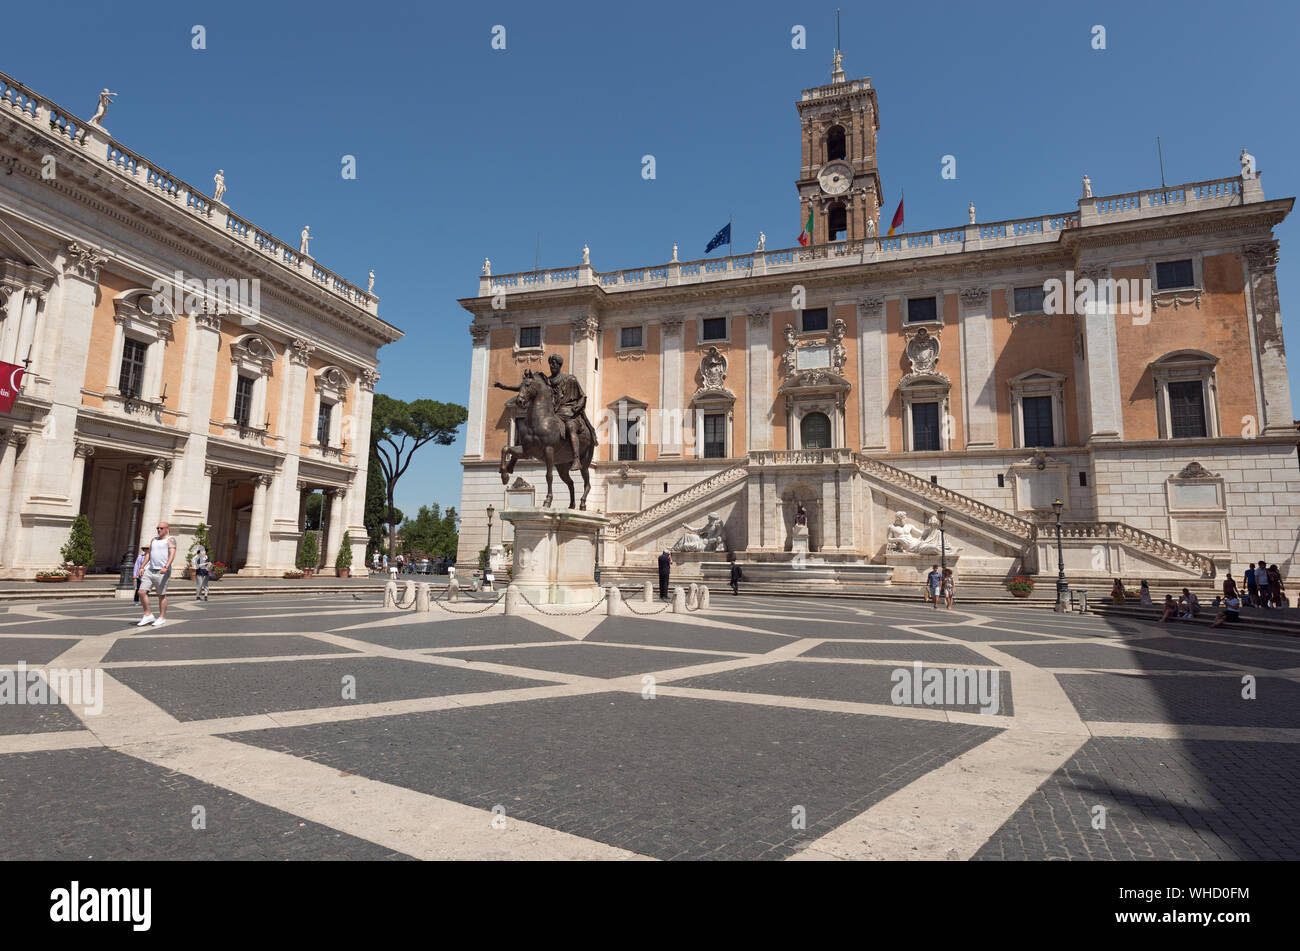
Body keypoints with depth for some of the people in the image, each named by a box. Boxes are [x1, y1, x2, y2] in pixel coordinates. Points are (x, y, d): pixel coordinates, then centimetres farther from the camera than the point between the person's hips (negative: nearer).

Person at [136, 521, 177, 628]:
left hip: (162, 572, -6)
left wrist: (166, 567, -31)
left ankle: (162, 618, 11)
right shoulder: (153, 539, 17)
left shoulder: (170, 540, -5)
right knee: (142, 592, -4)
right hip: (150, 570, 6)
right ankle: (148, 615, 8)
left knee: (161, 595, 1)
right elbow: (149, 554, 22)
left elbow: (172, 554, -18)